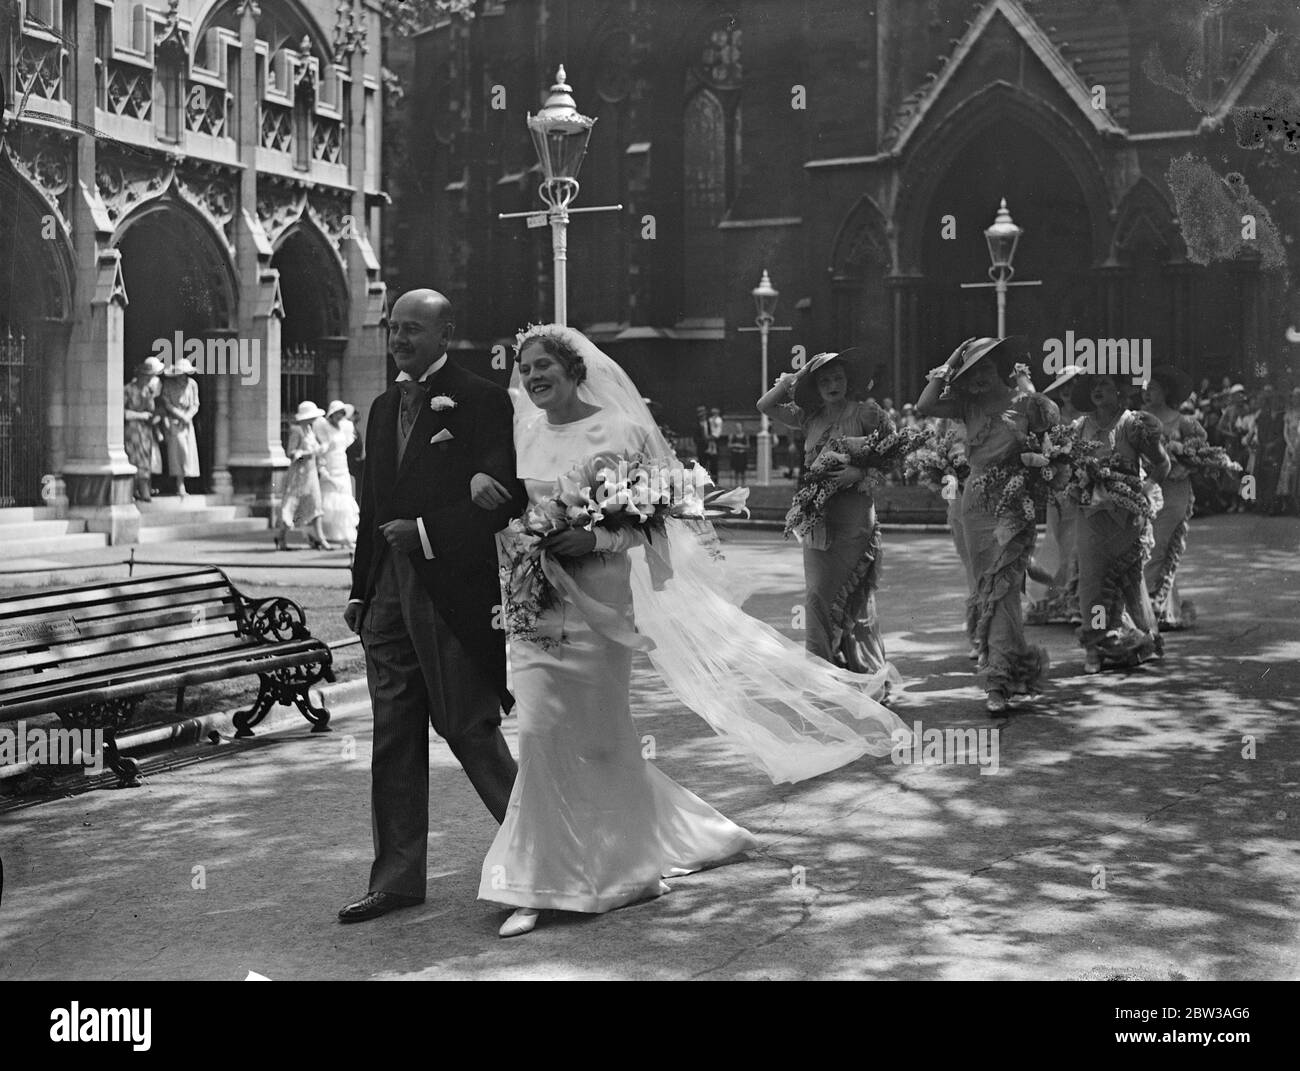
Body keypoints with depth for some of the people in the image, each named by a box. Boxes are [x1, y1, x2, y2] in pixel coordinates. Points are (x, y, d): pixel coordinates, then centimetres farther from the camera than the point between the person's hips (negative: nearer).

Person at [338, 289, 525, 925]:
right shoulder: (383, 407, 17)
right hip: (389, 589, 7)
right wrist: (360, 589, 16)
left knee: (469, 728, -1)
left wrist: (425, 531, -17)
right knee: (394, 737, 9)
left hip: (452, 587, -7)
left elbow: (506, 501, -13)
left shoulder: (482, 402, -6)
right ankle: (399, 875, 17)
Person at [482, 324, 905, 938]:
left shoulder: (616, 432, -6)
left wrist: (593, 539, -21)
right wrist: (513, 534, -5)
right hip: (535, 605, 5)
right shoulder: (525, 434, 10)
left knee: (593, 737, 1)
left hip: (594, 603, -5)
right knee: (543, 736, 3)